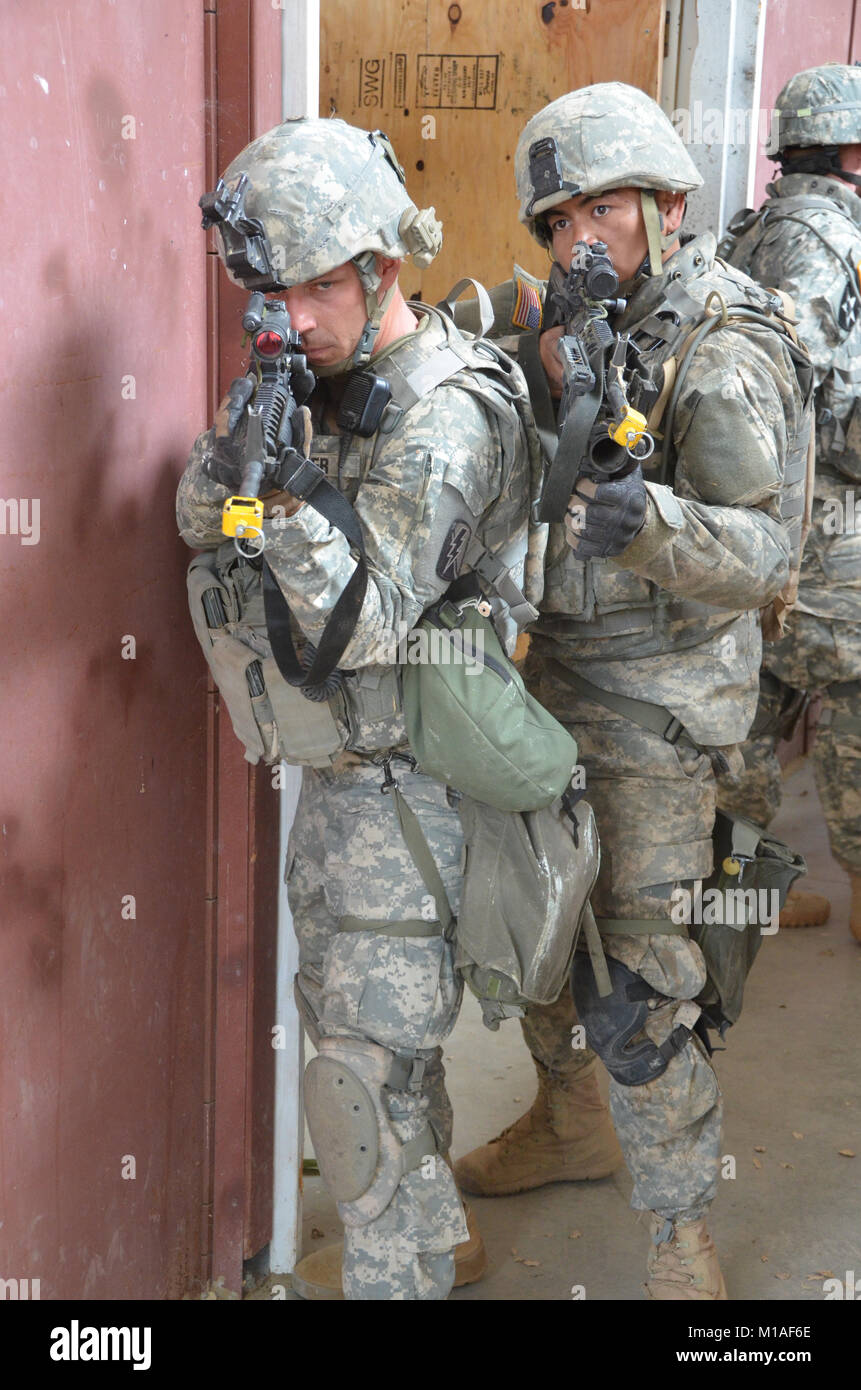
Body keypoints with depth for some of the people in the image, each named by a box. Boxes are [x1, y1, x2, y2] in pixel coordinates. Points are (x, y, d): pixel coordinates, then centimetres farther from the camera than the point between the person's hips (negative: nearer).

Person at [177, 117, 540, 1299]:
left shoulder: (443, 413, -22)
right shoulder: (324, 378, 4)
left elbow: (368, 625, -26)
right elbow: (203, 527, 4)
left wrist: (291, 492, -39)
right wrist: (235, 443, -16)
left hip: (406, 779, -9)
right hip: (336, 767, 9)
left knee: (366, 1078, -4)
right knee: (348, 1018, 23)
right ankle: (429, 1226, 43)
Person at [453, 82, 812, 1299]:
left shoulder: (723, 354, -18)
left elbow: (760, 557, -25)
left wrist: (650, 520, -43)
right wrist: (538, 392, -12)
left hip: (653, 707, -8)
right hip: (560, 676, 8)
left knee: (636, 986, -3)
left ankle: (682, 1239, 16)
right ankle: (560, 1122, 45)